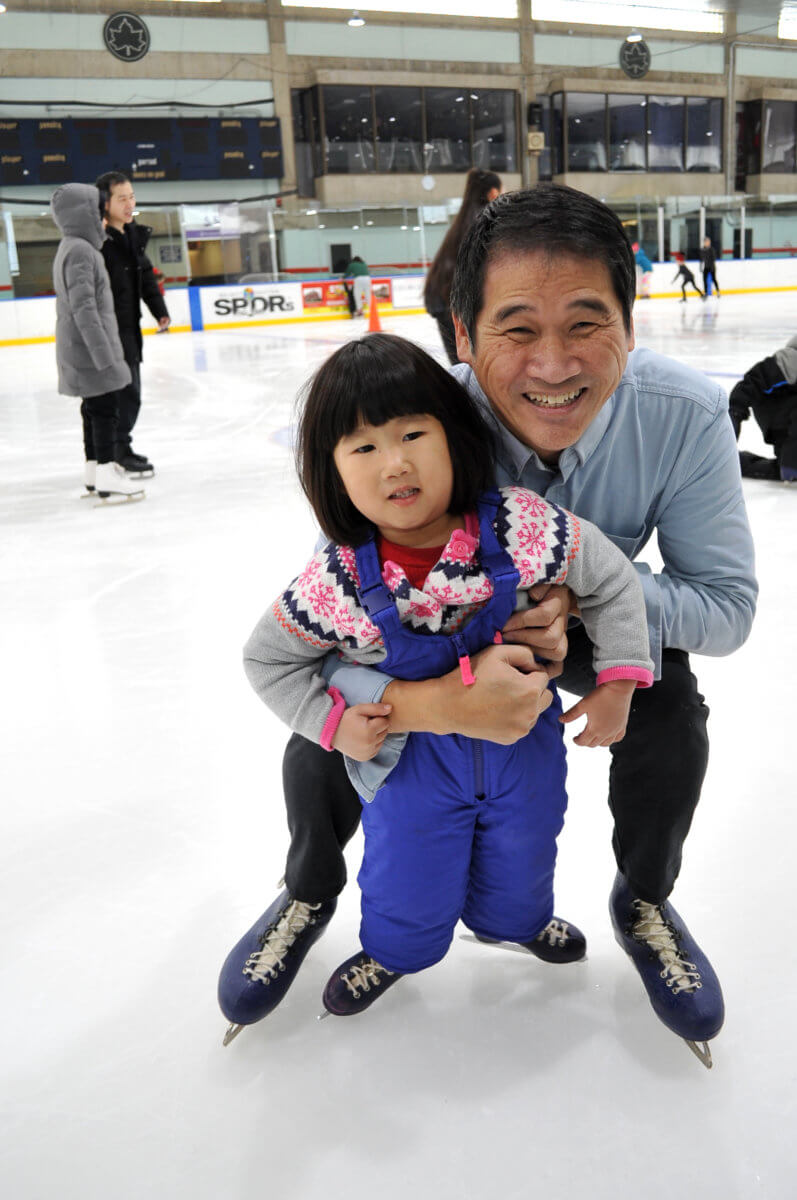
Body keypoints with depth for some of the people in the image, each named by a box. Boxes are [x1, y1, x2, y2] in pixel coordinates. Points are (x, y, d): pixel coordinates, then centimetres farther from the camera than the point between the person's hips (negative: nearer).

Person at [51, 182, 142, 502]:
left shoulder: (70, 248, 15)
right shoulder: (81, 251, -16)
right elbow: (83, 307, -23)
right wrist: (104, 354, -25)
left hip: (80, 348, 10)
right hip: (89, 347, -10)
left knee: (95, 407, 16)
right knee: (105, 407, -7)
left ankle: (94, 469, 25)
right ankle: (106, 474, -4)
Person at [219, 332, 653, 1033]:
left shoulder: (524, 530, -28)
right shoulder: (339, 585, -27)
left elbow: (612, 581, -11)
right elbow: (268, 658, -9)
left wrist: (617, 683, -12)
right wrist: (332, 722, -16)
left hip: (524, 733, 2)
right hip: (414, 751, -2)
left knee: (523, 851, 25)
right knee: (410, 873, 13)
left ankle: (516, 921, 62)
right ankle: (393, 949, 50)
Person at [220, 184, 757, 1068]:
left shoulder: (686, 417, -33)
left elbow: (728, 606, -22)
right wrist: (435, 703, -55)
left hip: (607, 615, 1)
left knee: (670, 714, -24)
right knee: (319, 744, -14)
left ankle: (644, 904, 11)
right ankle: (310, 892, 23)